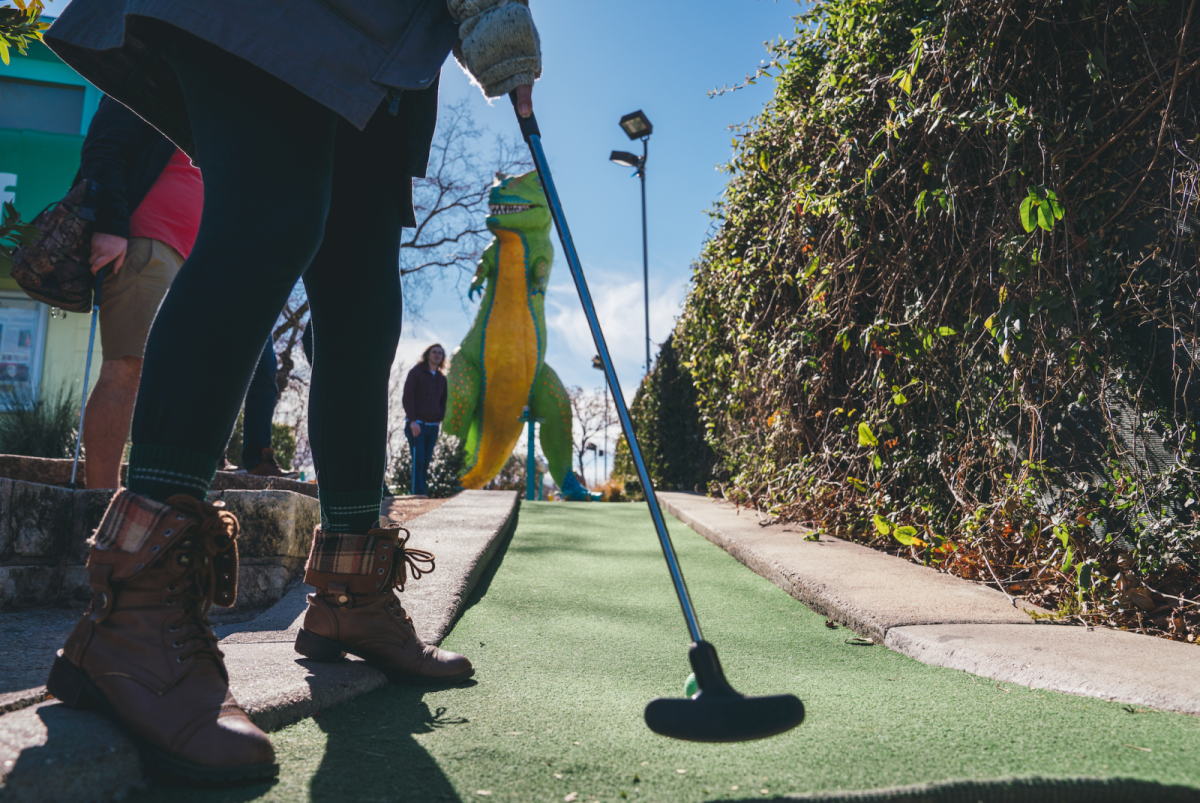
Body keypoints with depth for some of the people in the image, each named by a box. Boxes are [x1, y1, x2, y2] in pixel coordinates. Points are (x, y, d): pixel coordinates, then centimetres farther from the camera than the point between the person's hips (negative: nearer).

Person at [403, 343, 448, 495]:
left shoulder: (442, 378, 16)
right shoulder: (416, 372, 0)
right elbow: (407, 397, -5)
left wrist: (440, 419, 6)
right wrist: (412, 421, -13)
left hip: (433, 426, 5)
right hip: (416, 424, -5)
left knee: (426, 462, 3)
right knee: (418, 459, -11)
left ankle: (423, 493, 5)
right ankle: (418, 493, -13)